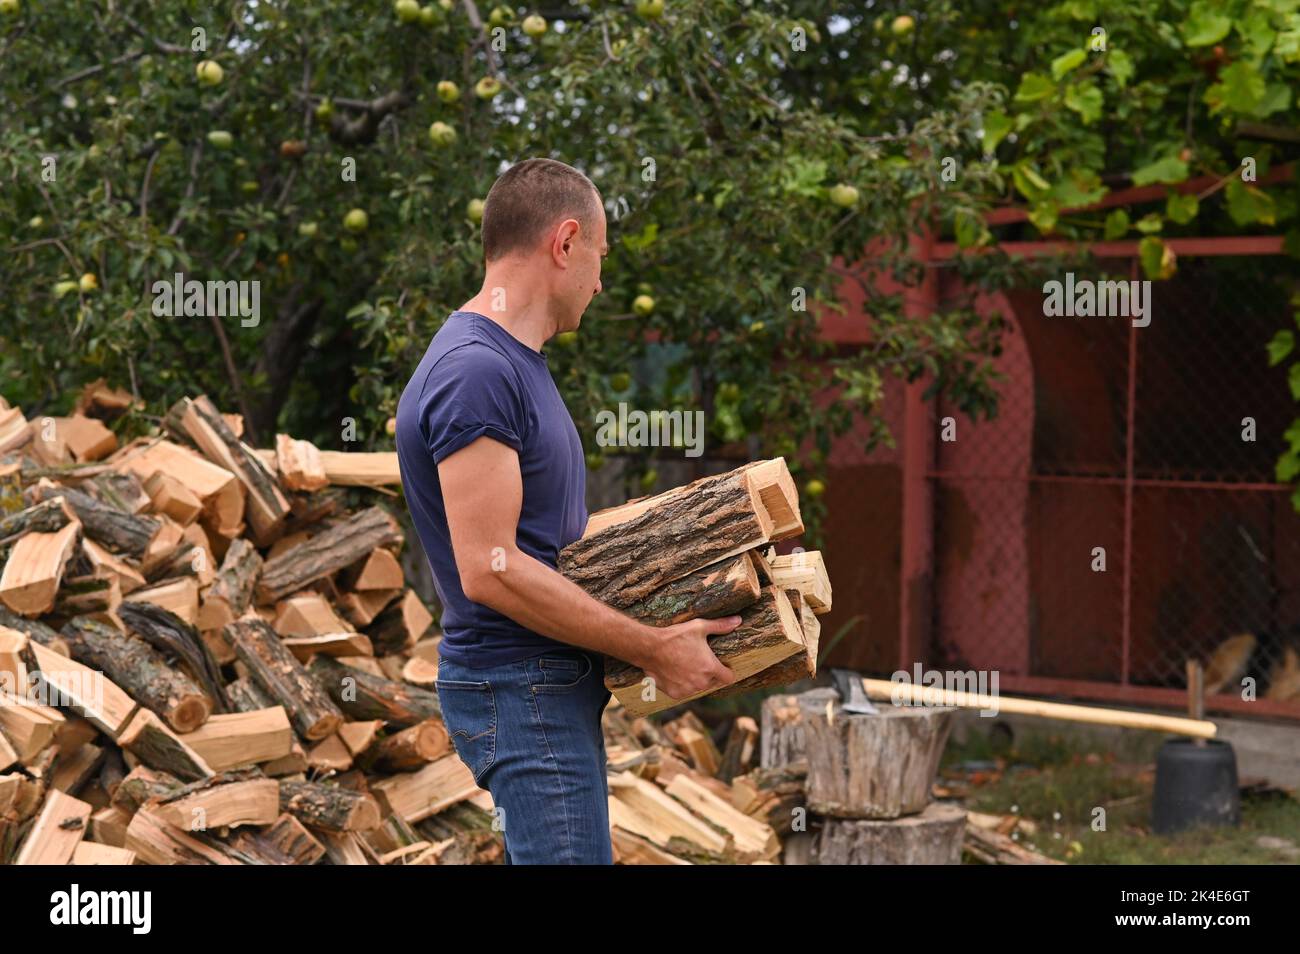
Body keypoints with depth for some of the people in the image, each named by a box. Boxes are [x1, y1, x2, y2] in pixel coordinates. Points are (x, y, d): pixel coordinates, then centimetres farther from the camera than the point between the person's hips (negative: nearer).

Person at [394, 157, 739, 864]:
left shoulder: (511, 361, 15)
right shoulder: (475, 371, -18)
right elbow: (491, 568, -24)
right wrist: (653, 649, -20)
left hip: (551, 684, 11)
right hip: (523, 695, -11)